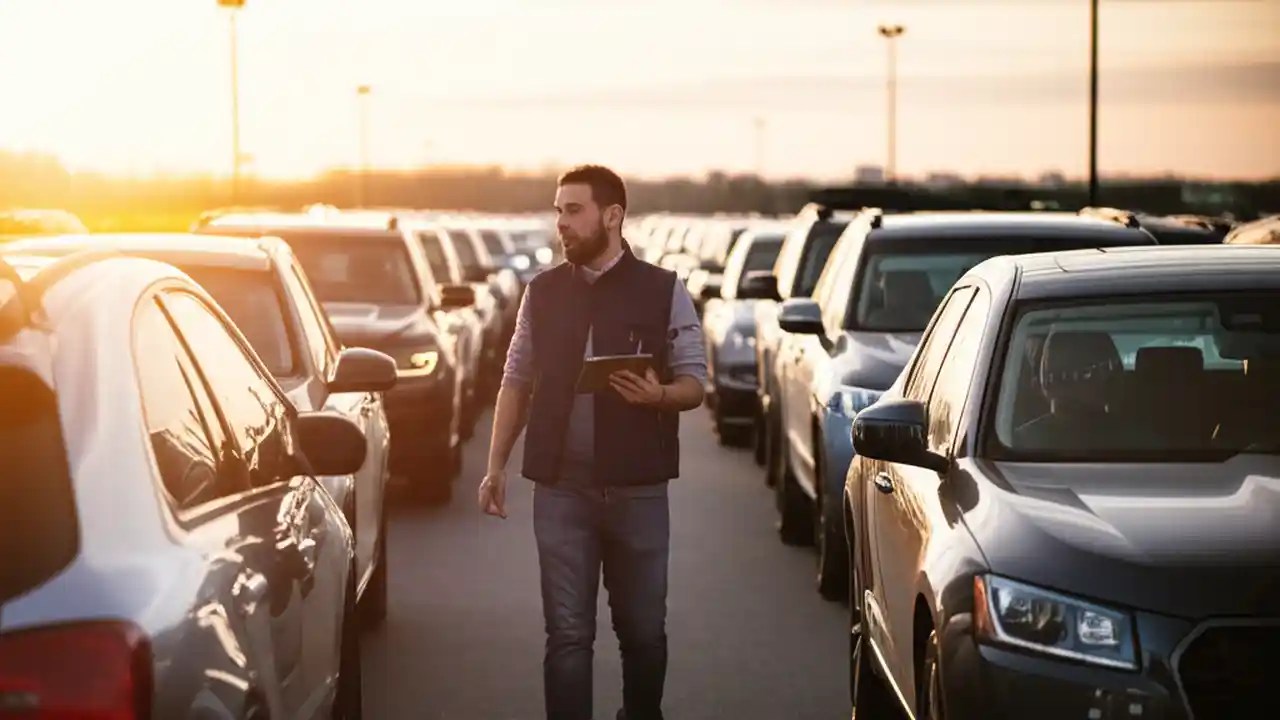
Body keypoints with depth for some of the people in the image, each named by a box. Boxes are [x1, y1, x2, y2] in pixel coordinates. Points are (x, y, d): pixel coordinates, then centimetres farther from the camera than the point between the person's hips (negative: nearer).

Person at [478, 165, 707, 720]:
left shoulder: (664, 292, 0)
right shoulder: (543, 292, 8)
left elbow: (694, 384, 2)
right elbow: (516, 382, 13)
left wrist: (659, 394, -21)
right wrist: (496, 465, 6)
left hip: (637, 488, -1)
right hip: (559, 488, 2)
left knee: (643, 629, 8)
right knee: (567, 633, 0)